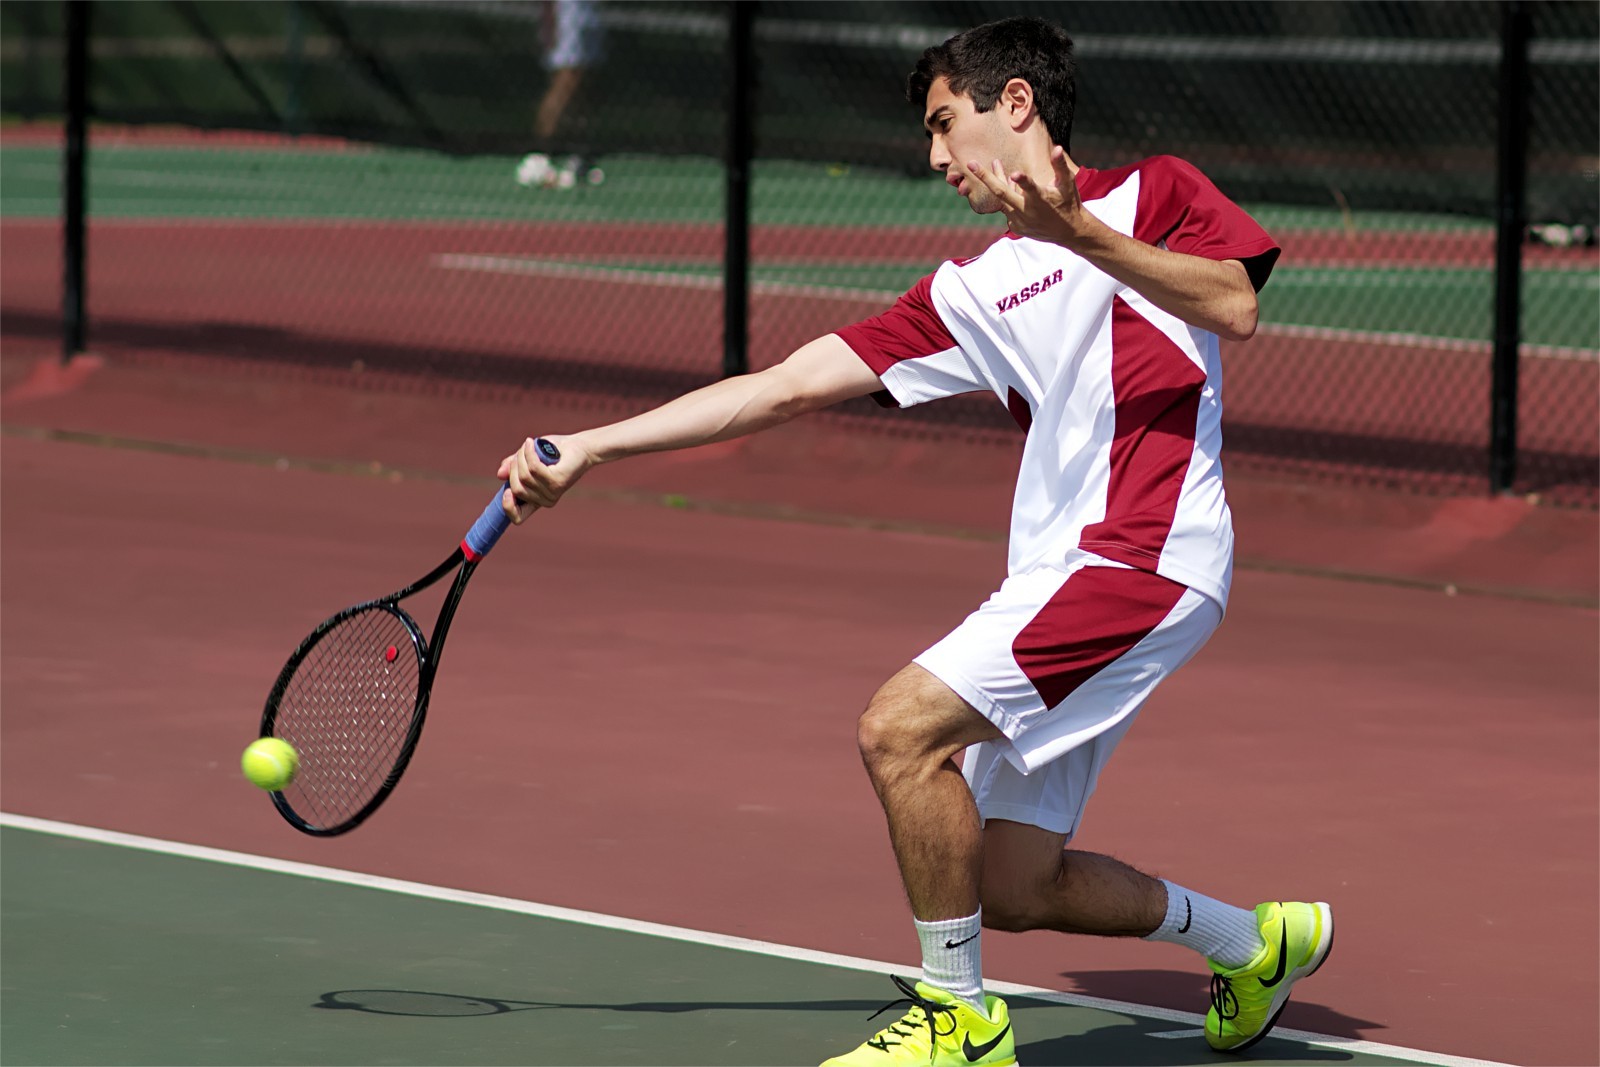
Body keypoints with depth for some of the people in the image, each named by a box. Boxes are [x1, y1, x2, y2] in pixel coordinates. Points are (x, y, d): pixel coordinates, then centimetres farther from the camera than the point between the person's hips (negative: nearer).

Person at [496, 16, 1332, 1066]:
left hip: (1147, 555, -8)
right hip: (1055, 575, 8)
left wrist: (1084, 234, -19)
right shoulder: (973, 294, 20)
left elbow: (1236, 307, -13)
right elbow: (784, 387, 16)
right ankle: (1254, 942, 29)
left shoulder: (1154, 191, 6)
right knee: (1012, 886, 7)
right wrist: (585, 448, 11)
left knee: (901, 727, -19)